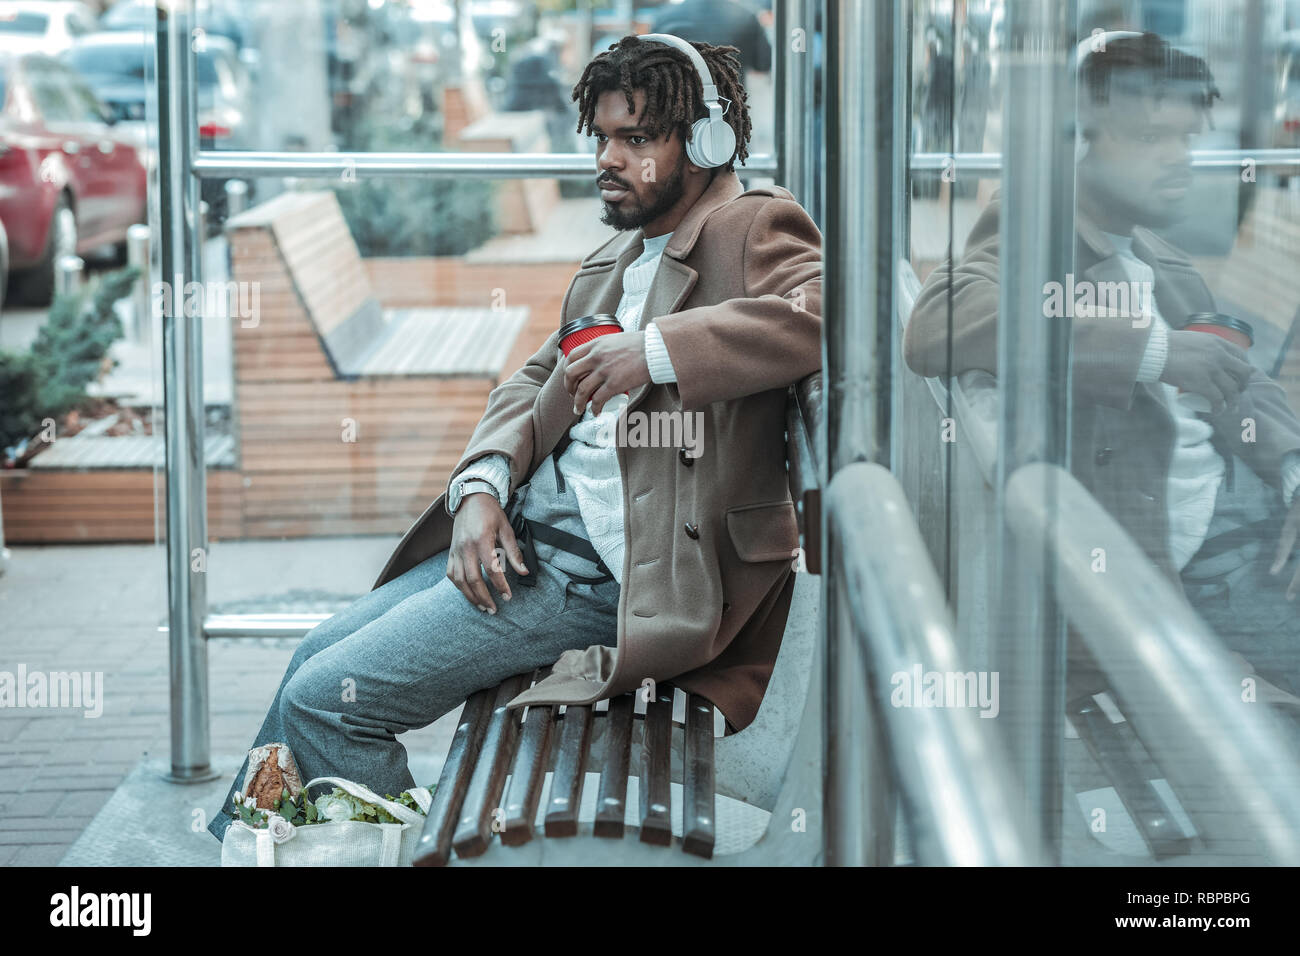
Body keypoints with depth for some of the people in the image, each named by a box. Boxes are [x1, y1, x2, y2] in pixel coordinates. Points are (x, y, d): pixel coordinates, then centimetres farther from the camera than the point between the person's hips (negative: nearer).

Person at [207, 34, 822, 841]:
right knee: (320, 653, 16)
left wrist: (657, 349, -32)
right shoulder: (618, 255, 19)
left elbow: (832, 312, -29)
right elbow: (537, 381, 19)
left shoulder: (754, 230, -9)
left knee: (326, 700, -11)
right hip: (524, 532, 10)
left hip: (603, 572, -9)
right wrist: (481, 490, 0)